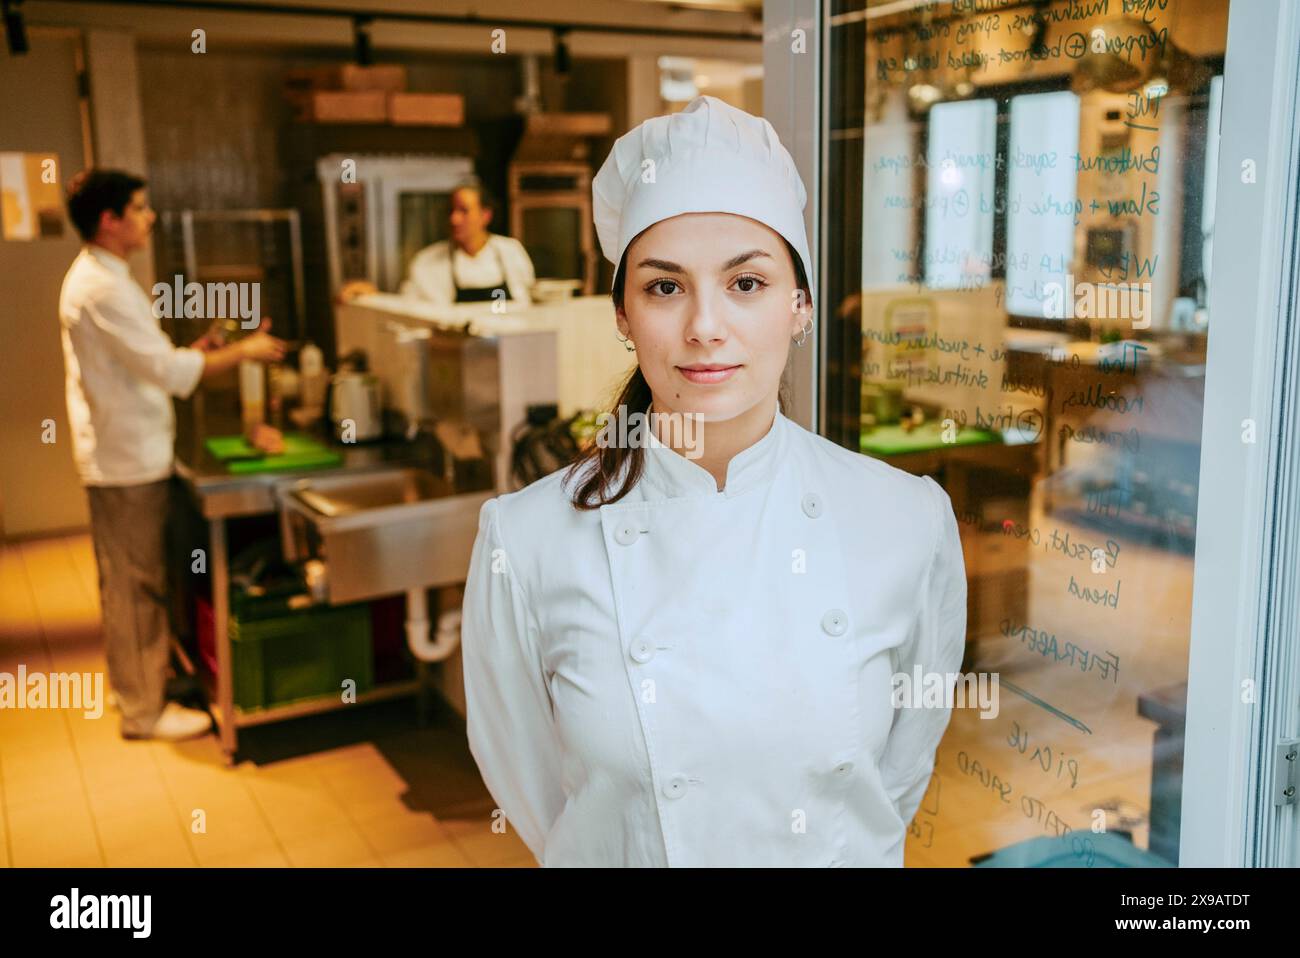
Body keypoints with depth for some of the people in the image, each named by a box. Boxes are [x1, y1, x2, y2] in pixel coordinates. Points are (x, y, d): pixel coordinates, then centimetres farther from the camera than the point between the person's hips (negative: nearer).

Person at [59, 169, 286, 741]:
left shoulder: (94, 277, 12)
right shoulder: (103, 289, -22)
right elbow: (168, 370, -24)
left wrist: (194, 353, 7)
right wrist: (243, 352, -15)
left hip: (118, 453, 10)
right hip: (127, 460, -10)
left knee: (125, 581, 21)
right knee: (137, 586, 0)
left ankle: (131, 679, 35)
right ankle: (143, 710, 11)